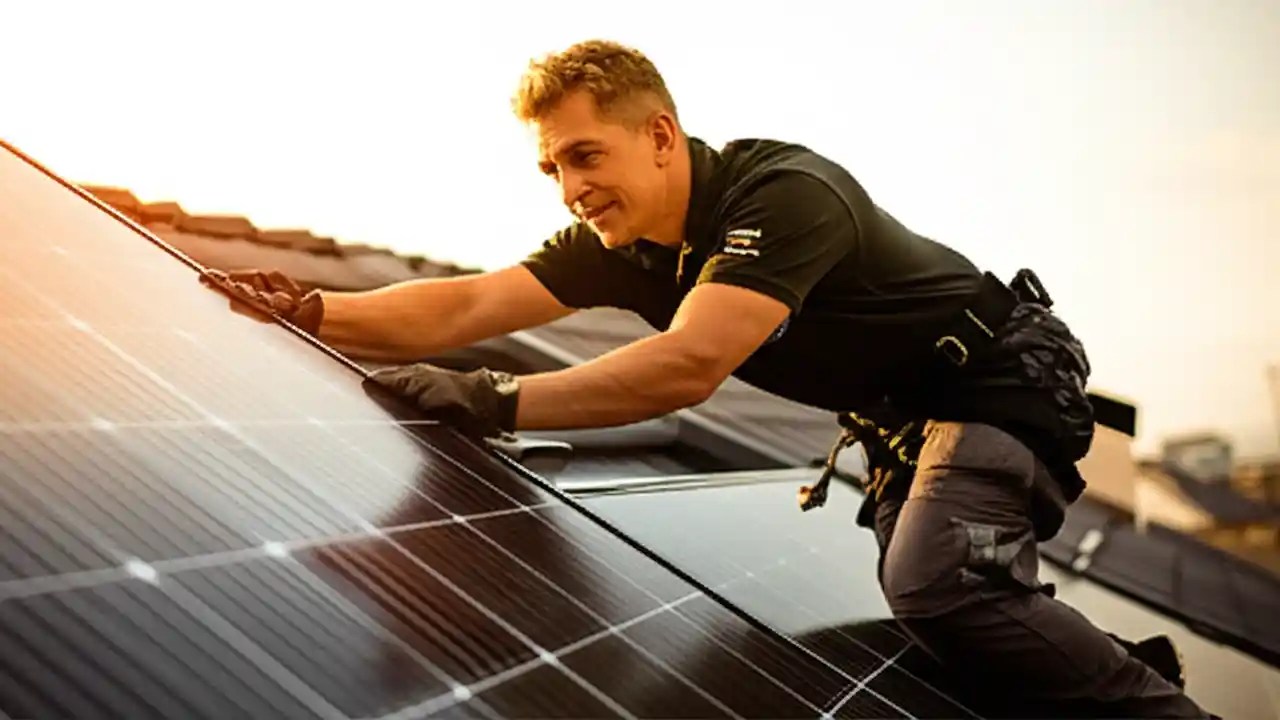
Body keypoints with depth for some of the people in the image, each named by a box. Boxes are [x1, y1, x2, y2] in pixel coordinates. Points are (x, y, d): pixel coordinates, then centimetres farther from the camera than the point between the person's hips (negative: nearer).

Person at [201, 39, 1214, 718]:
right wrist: (312, 312, -28)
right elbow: (464, 306, -15)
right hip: (901, 421, 9)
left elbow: (688, 367, -43)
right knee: (919, 601, 17)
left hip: (1004, 382, -8)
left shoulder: (786, 193, -32)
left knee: (937, 583, -32)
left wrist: (497, 402, -42)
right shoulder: (620, 245, -9)